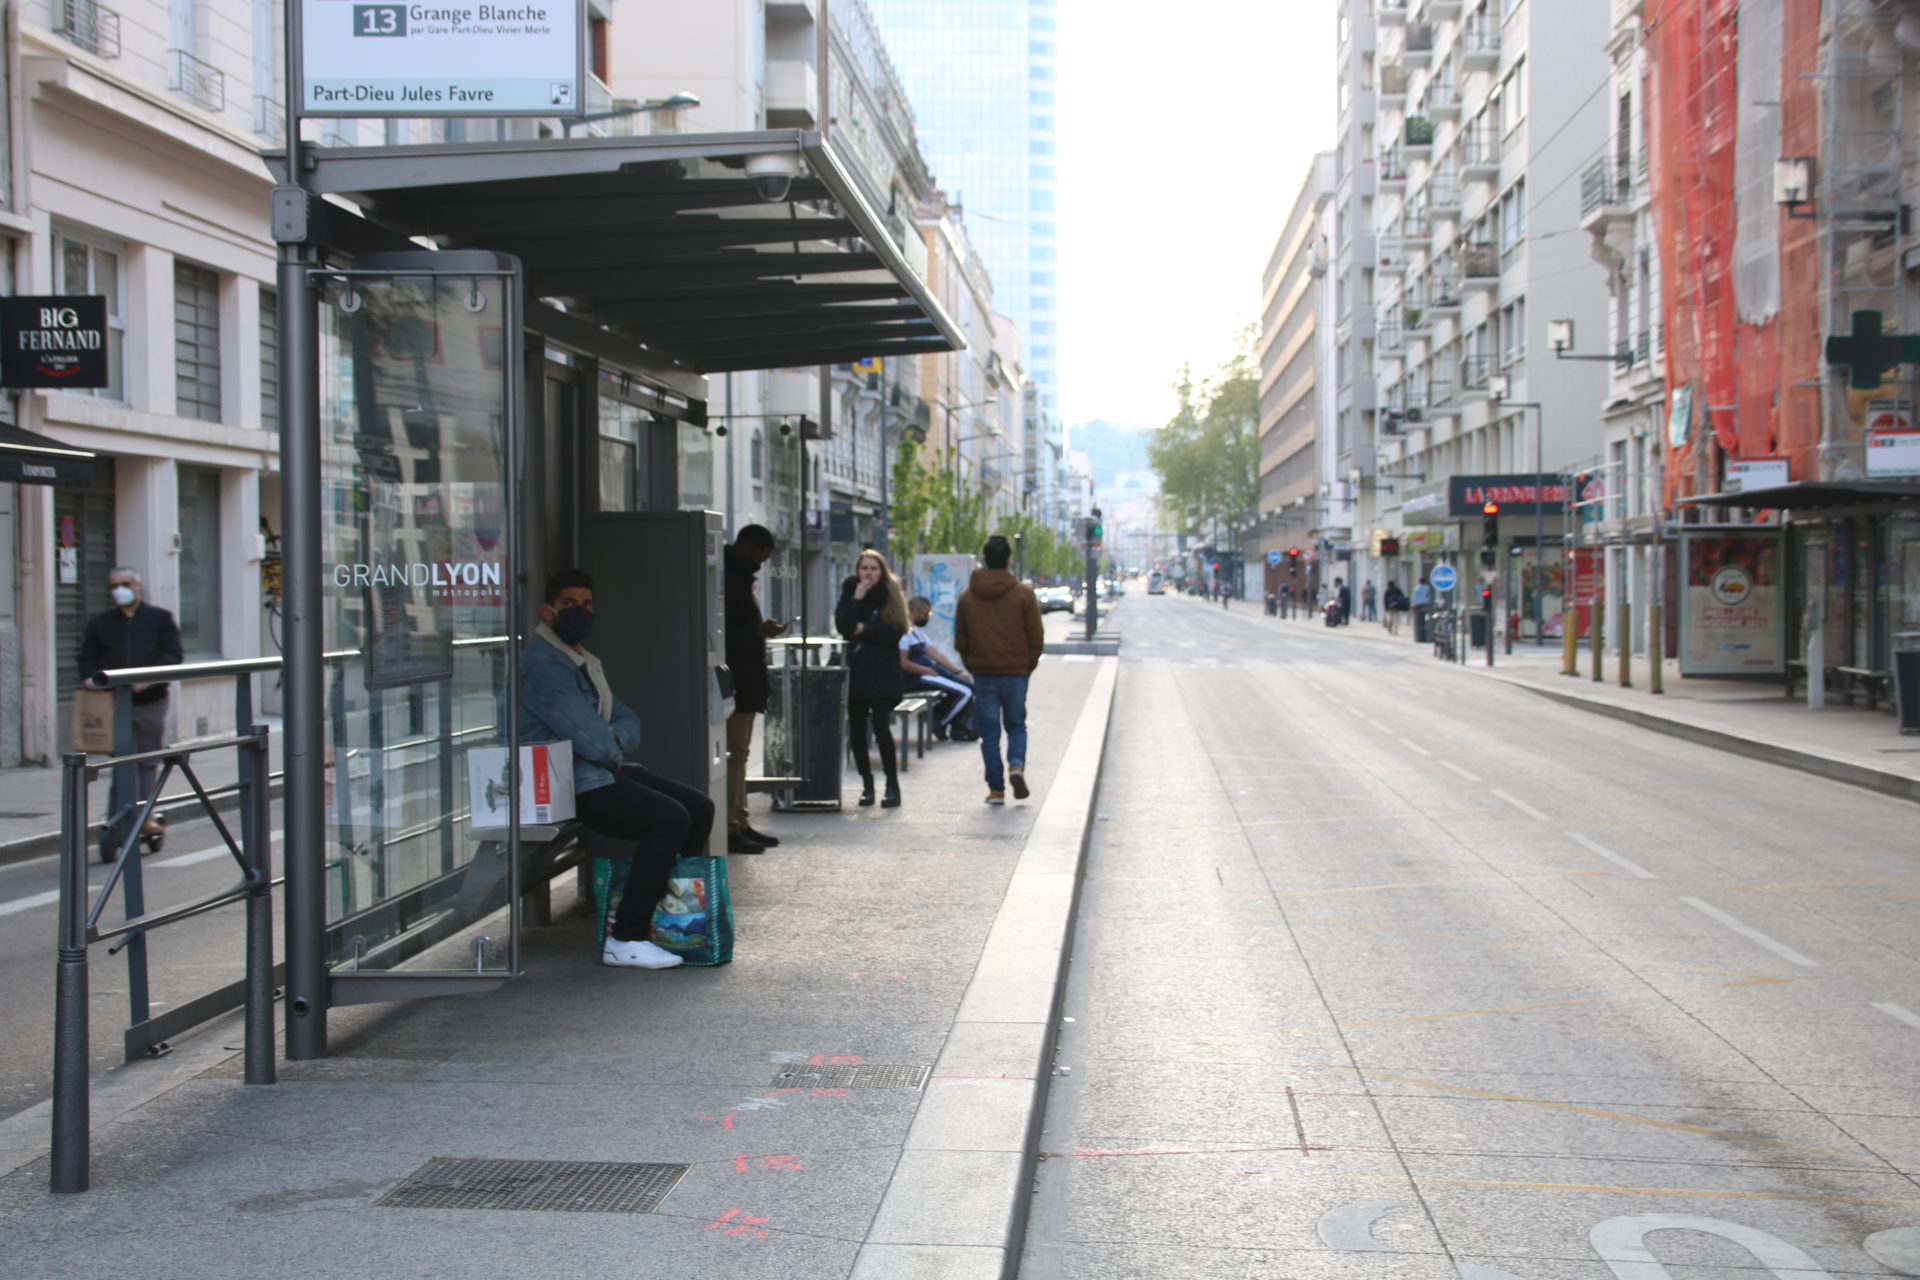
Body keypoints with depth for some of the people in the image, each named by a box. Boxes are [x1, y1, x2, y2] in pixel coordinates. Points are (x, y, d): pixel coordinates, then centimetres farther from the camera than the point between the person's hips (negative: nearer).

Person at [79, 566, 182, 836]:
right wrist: (90, 677, -12)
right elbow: (88, 656, 11)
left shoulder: (160, 618, 6)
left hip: (151, 700, -1)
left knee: (149, 760, 6)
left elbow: (173, 654, -3)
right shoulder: (99, 622, 12)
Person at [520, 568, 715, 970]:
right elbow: (590, 740, -22)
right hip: (575, 786, -10)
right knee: (668, 818, -25)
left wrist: (616, 737, -6)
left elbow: (628, 719, 17)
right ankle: (625, 941, -23)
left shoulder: (585, 662, 21)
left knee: (699, 807, 4)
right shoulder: (543, 663, -14)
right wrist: (614, 752, -1)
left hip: (606, 771, 10)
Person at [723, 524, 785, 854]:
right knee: (734, 752, -10)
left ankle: (740, 823, 18)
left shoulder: (739, 578, 19)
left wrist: (761, 629, 8)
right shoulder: (726, 578, -13)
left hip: (746, 682, 11)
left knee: (739, 753, 13)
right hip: (734, 683, -11)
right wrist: (757, 631, -16)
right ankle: (730, 827, -9)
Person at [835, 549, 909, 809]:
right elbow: (842, 625, -5)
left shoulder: (891, 595, 3)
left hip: (883, 672, -3)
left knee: (881, 726, -12)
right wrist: (857, 599, -11)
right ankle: (867, 784, 16)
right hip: (856, 669, 3)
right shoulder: (850, 591, 9)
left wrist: (864, 629, -8)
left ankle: (892, 786, -7)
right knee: (856, 729, 4)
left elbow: (895, 632, -7)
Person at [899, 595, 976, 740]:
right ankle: (939, 723, 0)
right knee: (965, 691, -17)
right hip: (915, 678, -10)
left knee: (968, 684, 2)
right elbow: (904, 663, -21)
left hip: (928, 672, 10)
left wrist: (959, 672, 5)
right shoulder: (904, 631, -14)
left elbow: (936, 654, 15)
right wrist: (931, 672, -17)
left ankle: (957, 728, 7)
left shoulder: (918, 630, 19)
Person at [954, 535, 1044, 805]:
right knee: (1016, 725, 14)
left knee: (989, 731, 7)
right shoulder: (1023, 594, -3)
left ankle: (996, 789, 4)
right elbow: (1036, 638, -1)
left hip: (982, 673, 1)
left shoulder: (967, 596, 2)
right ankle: (1017, 765, -12)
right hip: (1016, 672, -1)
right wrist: (1028, 666, 12)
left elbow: (960, 641, 6)